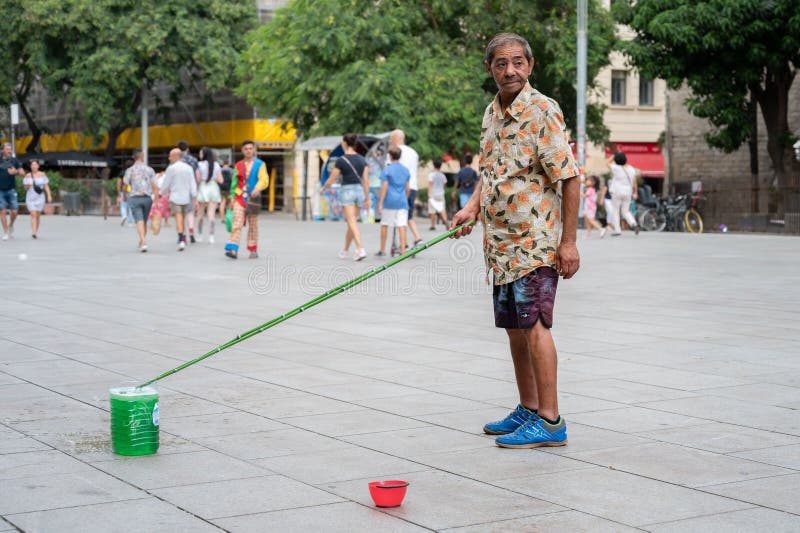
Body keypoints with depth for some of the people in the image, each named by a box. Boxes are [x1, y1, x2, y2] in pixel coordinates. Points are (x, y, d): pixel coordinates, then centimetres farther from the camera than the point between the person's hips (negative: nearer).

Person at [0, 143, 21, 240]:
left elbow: (21, 172, 4)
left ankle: (11, 225, 25)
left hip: (11, 190, 1)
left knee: (14, 211, -4)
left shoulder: (14, 160, 5)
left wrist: (15, 171, -15)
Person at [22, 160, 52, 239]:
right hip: (30, 197, -1)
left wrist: (49, 196, -8)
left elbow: (46, 186, 2)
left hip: (40, 197, 1)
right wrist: (28, 186, -17)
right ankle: (33, 232, -22)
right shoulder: (28, 176, 2)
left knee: (38, 215, 7)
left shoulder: (42, 175, 2)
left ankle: (36, 232, 21)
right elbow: (26, 188, 6)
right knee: (33, 215, -14)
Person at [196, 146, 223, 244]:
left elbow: (197, 179, -10)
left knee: (200, 214, 12)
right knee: (211, 214, 0)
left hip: (203, 188, -2)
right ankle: (211, 236, -8)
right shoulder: (216, 165, 4)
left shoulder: (200, 164, -6)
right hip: (214, 188, 2)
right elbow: (220, 180, 4)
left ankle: (199, 235, 18)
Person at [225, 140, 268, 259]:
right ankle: (233, 249, -20)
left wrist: (257, 188, -30)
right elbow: (234, 182, 15)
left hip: (253, 198, -1)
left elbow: (264, 180, -11)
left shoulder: (260, 165, 2)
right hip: (240, 198, 1)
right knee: (237, 224, -11)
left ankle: (253, 250, 19)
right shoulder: (238, 166, 10)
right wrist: (232, 197, 7)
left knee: (253, 225, 8)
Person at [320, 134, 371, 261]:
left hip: (347, 191, -5)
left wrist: (323, 189, 14)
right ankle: (345, 250, 29)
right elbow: (366, 180, 3)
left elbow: (332, 179, -5)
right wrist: (367, 199, 6)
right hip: (359, 191, 5)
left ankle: (360, 249, -24)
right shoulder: (362, 159, 5)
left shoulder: (341, 160, -10)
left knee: (352, 223, -9)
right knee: (351, 222, 17)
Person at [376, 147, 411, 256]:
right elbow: (408, 188, 11)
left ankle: (382, 250, 15)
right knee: (402, 226, -1)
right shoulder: (405, 170, 9)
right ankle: (402, 250, -7)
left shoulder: (387, 170, -4)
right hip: (402, 202, 3)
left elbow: (384, 187, -8)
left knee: (384, 225, 8)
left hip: (389, 202, -3)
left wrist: (380, 203, -7)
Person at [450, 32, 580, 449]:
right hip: (501, 243, 8)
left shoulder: (542, 111, -12)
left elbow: (569, 177, -14)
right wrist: (472, 206, 7)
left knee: (534, 325, -11)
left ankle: (550, 421, -6)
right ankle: (528, 410, 25)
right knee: (514, 328, 13)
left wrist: (568, 241, -17)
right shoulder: (491, 113, 11)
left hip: (536, 242, -8)